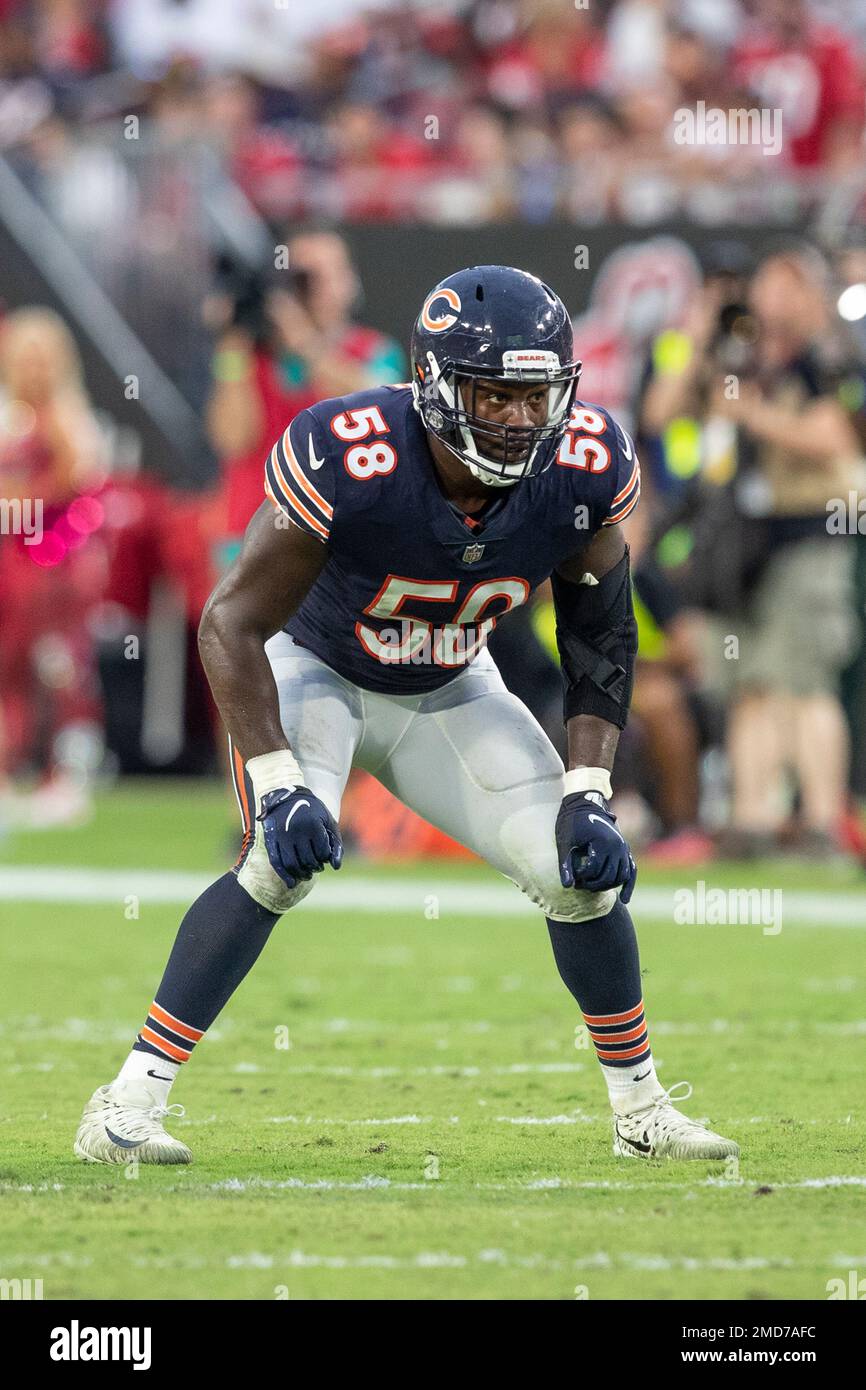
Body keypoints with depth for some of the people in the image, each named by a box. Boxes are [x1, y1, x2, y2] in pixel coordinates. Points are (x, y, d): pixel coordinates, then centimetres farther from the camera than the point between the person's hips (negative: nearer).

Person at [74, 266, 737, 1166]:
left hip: (446, 693, 4)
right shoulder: (346, 462, -36)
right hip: (312, 670, -4)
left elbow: (599, 637, -7)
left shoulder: (585, 472, -23)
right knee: (284, 859, -28)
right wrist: (277, 783, -36)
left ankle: (641, 1109, 16)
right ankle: (129, 1102, -21)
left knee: (583, 868, -5)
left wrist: (587, 794, -15)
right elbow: (233, 624, -28)